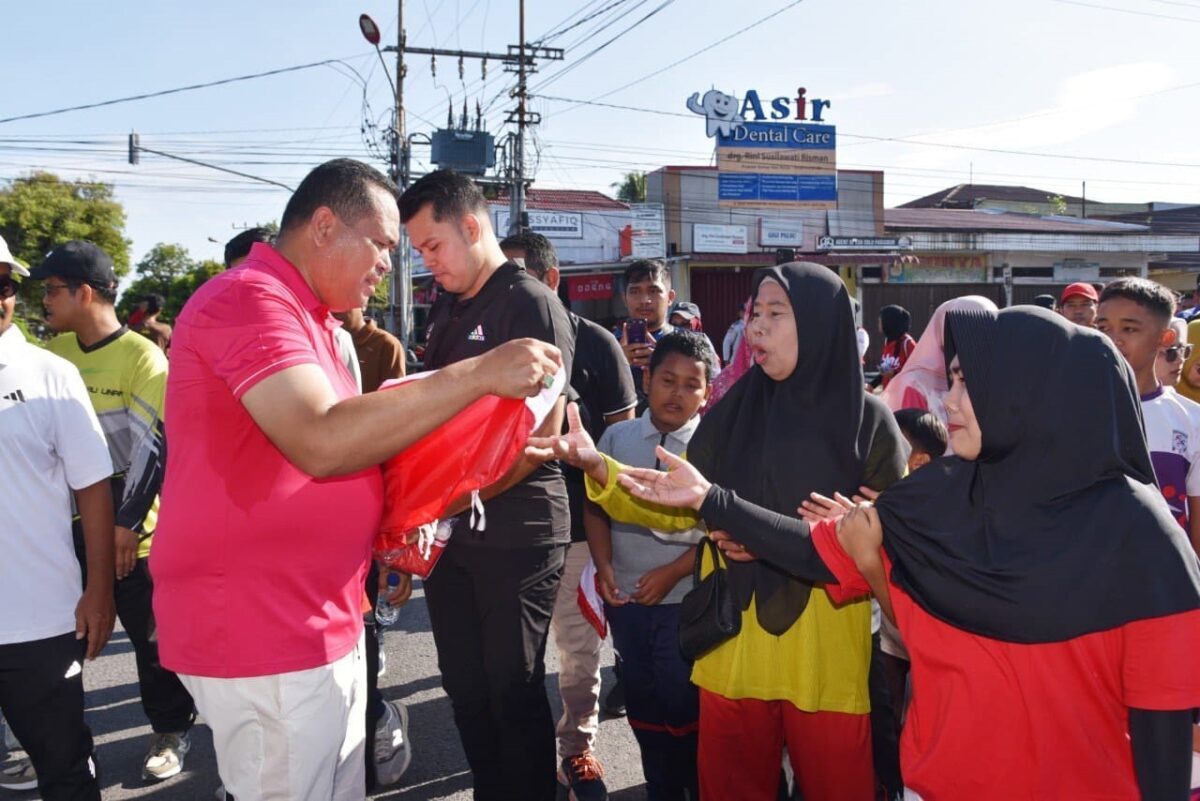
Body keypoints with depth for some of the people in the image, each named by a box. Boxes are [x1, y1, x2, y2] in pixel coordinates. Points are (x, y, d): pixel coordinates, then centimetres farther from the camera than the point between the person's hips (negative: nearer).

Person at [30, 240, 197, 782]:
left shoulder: (142, 356, -11)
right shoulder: (54, 350, 7)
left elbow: (152, 445, -14)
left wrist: (128, 522, -16)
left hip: (127, 527, -5)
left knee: (149, 634, 5)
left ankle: (171, 731, 22)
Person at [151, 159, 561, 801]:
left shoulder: (298, 313, 17)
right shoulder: (249, 300, -16)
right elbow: (321, 443, -30)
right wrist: (480, 373, -28)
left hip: (319, 622, 10)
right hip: (263, 632, -10)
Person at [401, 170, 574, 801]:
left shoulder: (531, 305, -9)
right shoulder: (445, 308, 13)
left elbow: (542, 433, -15)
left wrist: (453, 501, -19)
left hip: (515, 531, -7)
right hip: (448, 531, 7)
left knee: (514, 691, 4)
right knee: (465, 687, 14)